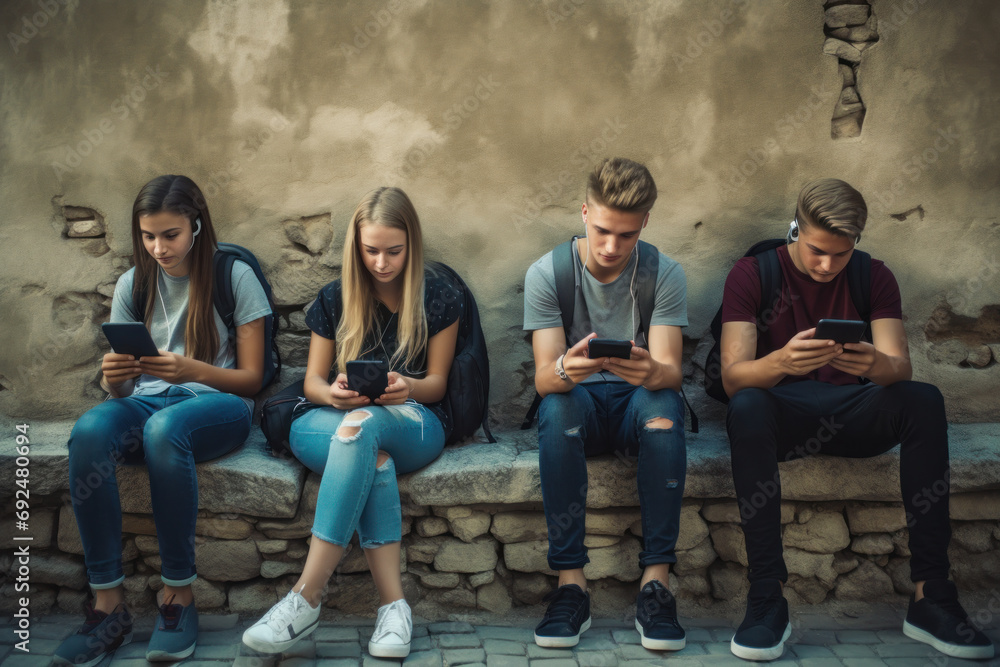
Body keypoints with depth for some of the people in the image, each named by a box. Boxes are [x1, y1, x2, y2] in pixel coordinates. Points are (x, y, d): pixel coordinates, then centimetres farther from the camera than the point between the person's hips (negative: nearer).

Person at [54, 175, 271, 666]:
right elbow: (119, 390, 13)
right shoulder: (133, 285, 12)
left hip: (217, 404, -3)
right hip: (146, 401, 4)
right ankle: (108, 603, -26)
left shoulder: (235, 277, 1)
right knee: (90, 431, -32)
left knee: (164, 428, -39)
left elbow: (251, 378, 1)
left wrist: (192, 369, -18)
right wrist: (113, 379, -13)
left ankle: (179, 596, -27)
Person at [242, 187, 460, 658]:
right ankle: (393, 605, -39)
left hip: (413, 425, -1)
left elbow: (436, 383, 7)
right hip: (327, 422, 2)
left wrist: (407, 387, -19)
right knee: (374, 459, -37)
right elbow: (313, 382, 10)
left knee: (360, 425, -39)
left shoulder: (438, 298, 6)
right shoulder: (335, 299, 10)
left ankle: (305, 598, -41)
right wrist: (333, 393, -16)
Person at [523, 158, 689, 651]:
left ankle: (657, 578, -31)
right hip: (579, 405, 0)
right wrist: (564, 369, -41)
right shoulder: (546, 274, -6)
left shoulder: (664, 274, -5)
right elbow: (543, 377, -15)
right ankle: (570, 578, -32)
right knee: (558, 405, -35)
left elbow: (670, 370, -15)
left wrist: (651, 371, -41)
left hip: (637, 403, 1)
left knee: (664, 403, -34)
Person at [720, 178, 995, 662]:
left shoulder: (874, 277, 5)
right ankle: (767, 597, -34)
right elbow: (732, 376, -14)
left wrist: (876, 364, -33)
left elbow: (900, 369, -8)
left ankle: (930, 595, -26)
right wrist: (781, 361, -37)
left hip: (853, 416, 2)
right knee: (747, 406, -36)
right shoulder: (752, 274, -2)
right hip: (783, 411, -2)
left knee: (924, 400, -27)